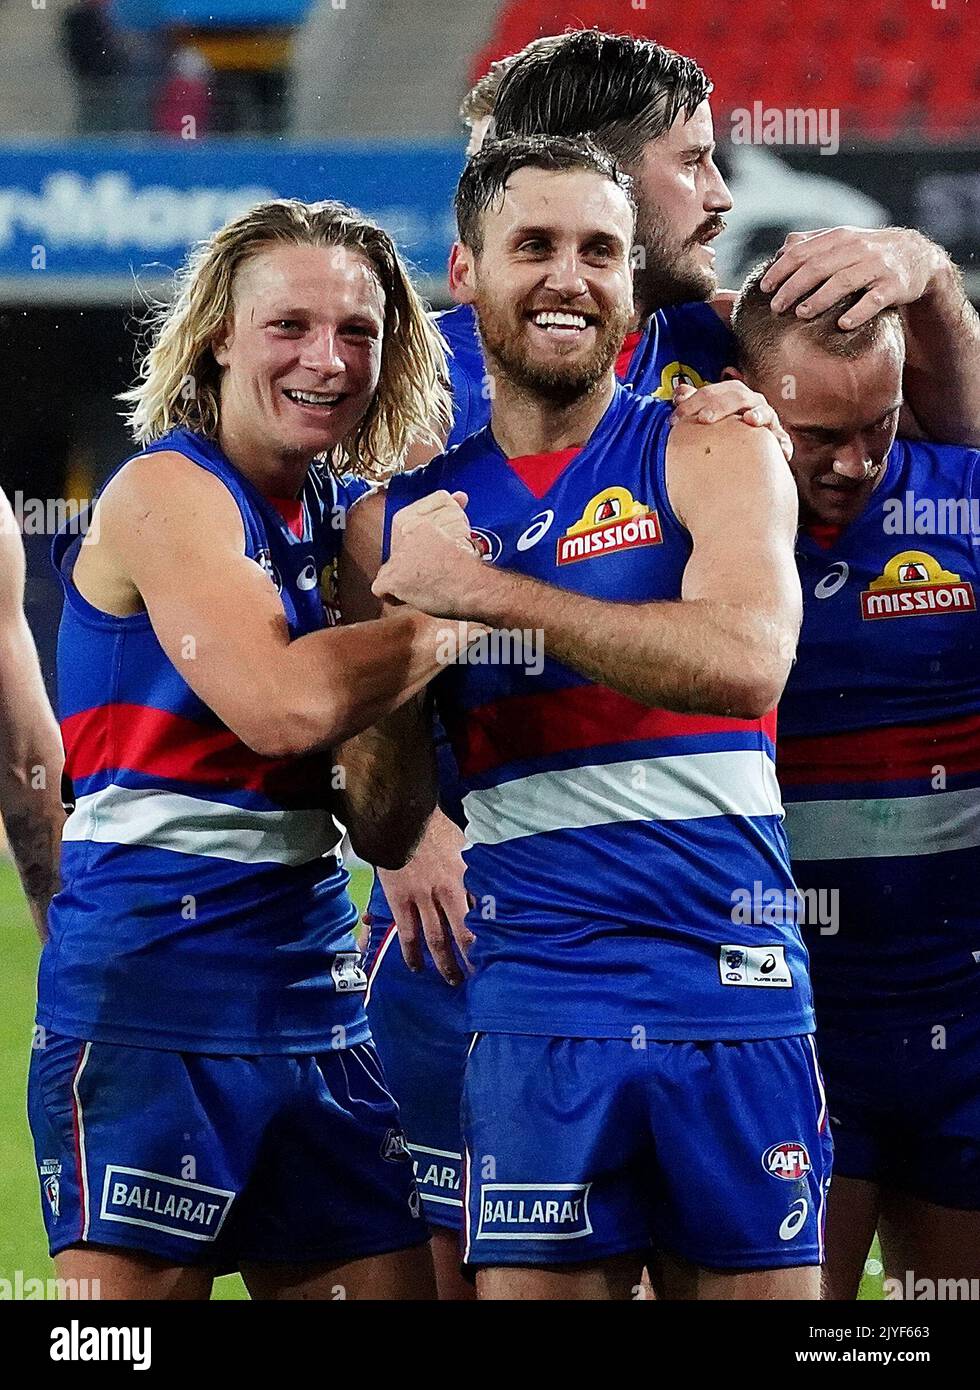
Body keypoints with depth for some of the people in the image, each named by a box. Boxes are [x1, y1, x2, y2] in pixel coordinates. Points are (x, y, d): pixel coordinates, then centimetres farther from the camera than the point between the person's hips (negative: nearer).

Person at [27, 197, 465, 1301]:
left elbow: (383, 826, 11)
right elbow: (284, 703, -24)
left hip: (309, 992, 8)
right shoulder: (167, 491, -8)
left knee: (392, 1279, 7)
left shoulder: (344, 517, 14)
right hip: (150, 986, -8)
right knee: (138, 1285, -7)